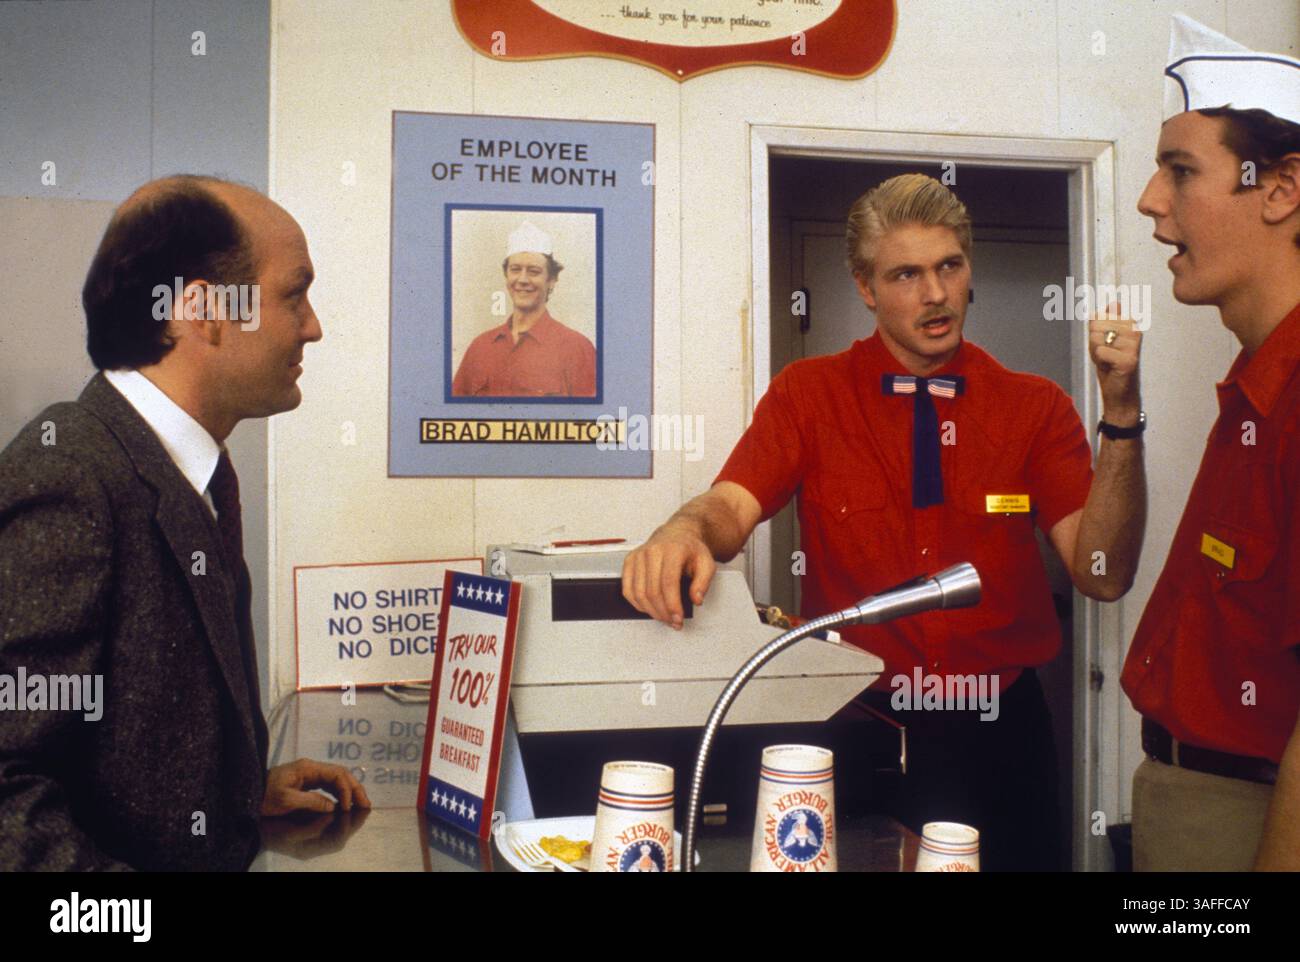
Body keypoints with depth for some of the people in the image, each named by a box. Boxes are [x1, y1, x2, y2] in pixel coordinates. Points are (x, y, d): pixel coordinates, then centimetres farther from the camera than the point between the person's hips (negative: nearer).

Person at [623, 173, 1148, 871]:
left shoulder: (1036, 407, 0)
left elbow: (1103, 576, -9)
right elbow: (732, 506, -17)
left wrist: (1120, 414, -20)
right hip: (855, 724, -1)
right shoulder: (808, 394, -1)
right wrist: (685, 533, -40)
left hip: (998, 733, 2)